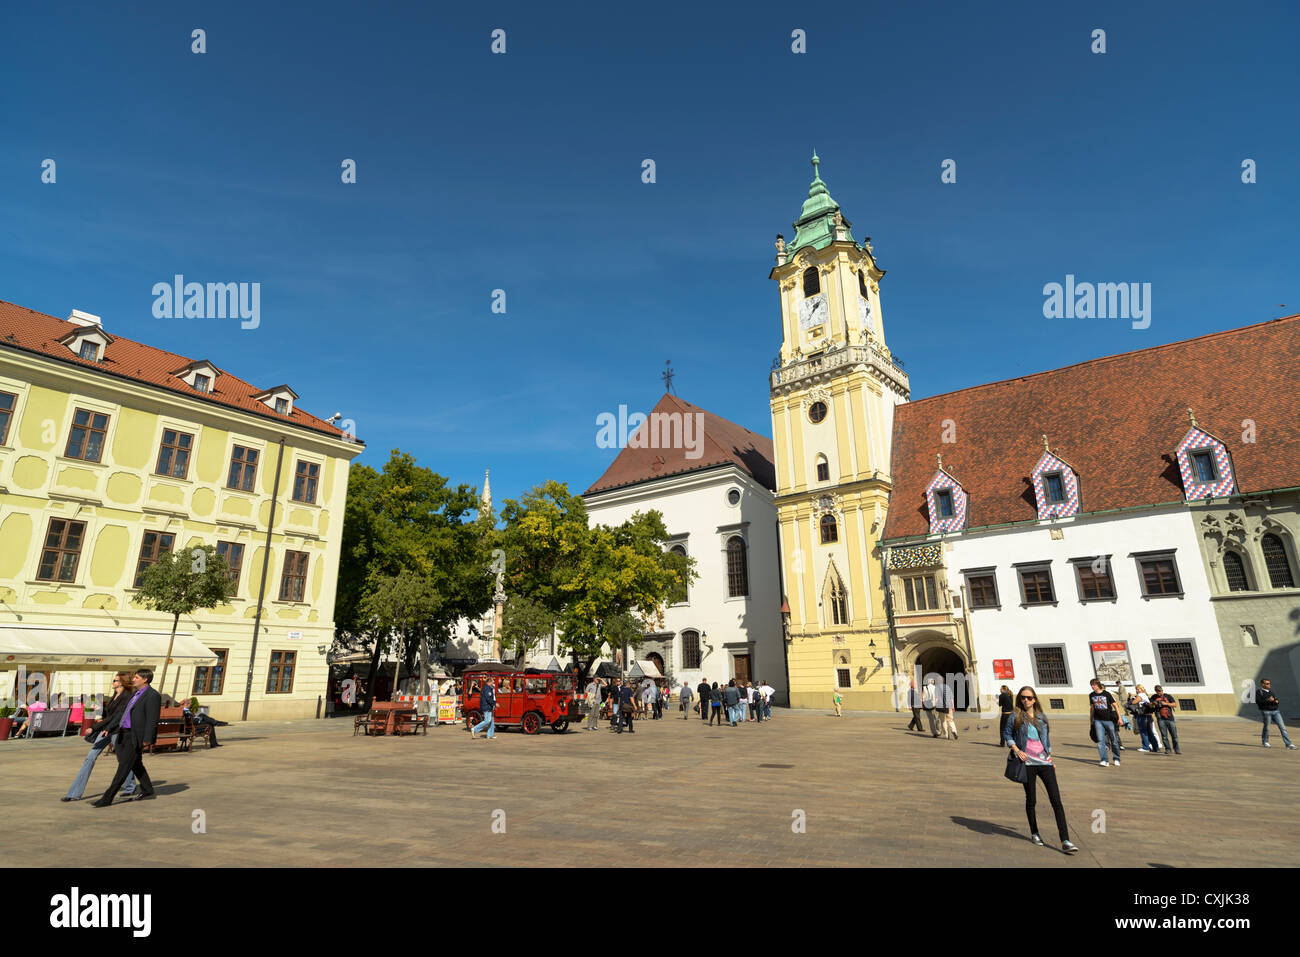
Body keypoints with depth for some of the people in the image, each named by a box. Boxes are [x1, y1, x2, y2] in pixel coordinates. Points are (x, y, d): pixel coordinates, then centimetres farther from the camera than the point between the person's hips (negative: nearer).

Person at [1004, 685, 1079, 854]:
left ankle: (1065, 841, -5)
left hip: (1045, 762, 3)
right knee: (1031, 800, 8)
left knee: (1056, 800, -6)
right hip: (1027, 763, -3)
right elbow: (1006, 734, 4)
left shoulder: (1042, 717, 11)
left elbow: (1047, 739, 20)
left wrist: (1051, 759, 17)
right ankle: (1034, 833, 27)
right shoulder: (1015, 716, -1)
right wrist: (1017, 750, -11)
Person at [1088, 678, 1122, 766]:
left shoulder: (1107, 694, -3)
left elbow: (1115, 706, 1)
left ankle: (1117, 760, 23)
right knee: (1100, 741, -7)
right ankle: (1104, 760, -7)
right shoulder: (1091, 695, 7)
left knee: (1114, 740, 6)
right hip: (1098, 720, 3)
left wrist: (1119, 718, -6)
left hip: (1109, 720, -2)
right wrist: (1091, 721, 18)